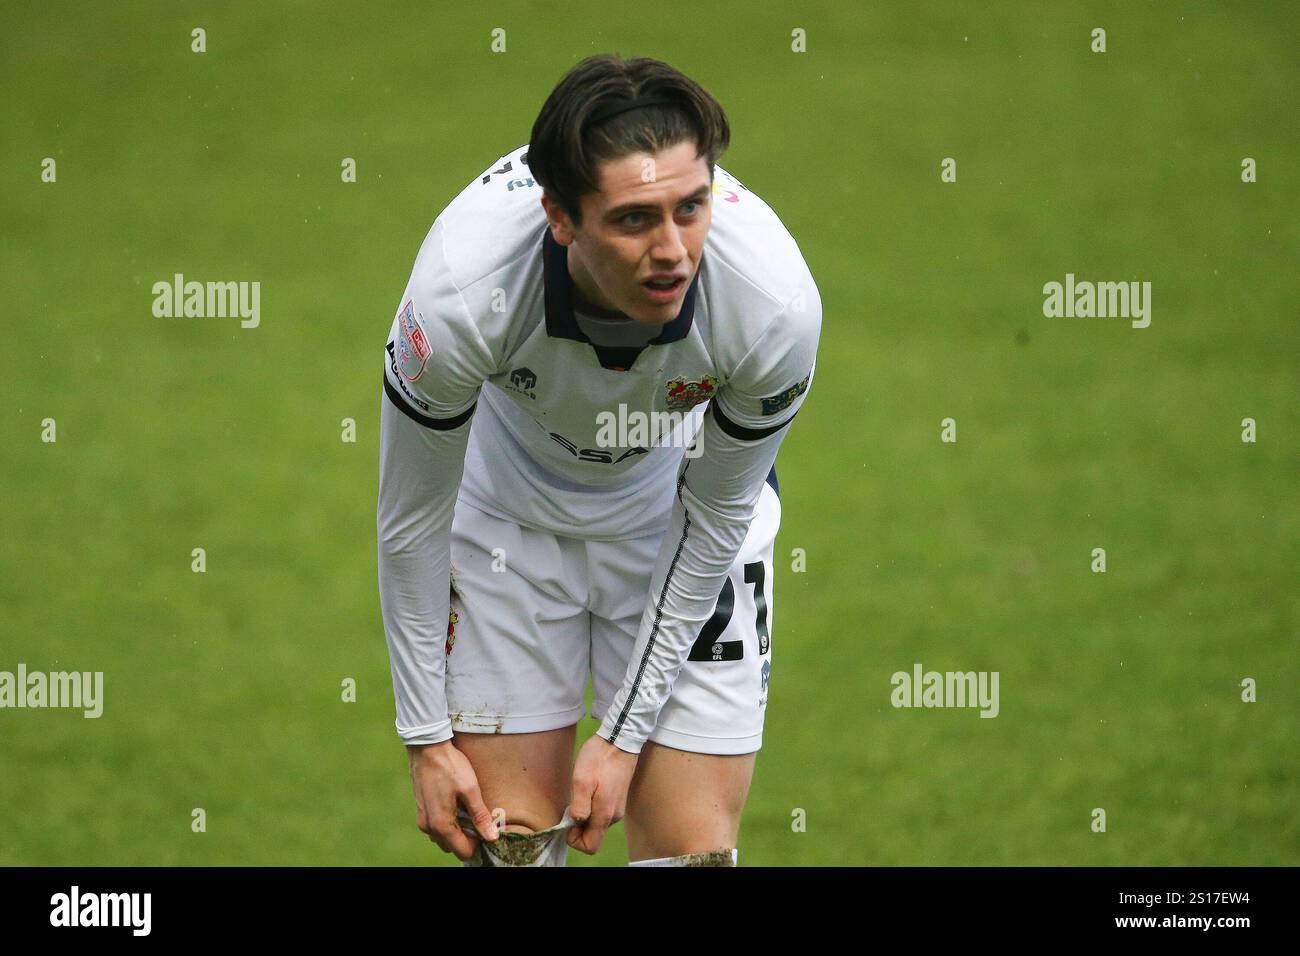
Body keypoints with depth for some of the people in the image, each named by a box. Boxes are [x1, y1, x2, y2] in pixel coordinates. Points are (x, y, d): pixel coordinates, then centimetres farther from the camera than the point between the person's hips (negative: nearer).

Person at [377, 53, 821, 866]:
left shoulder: (776, 301, -35)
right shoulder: (459, 294, -37)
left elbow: (715, 517, -16)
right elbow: (413, 517, -18)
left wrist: (623, 735, -12)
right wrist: (426, 737, -11)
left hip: (678, 518, 0)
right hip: (511, 505, 0)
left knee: (693, 847, -5)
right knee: (509, 838, -2)